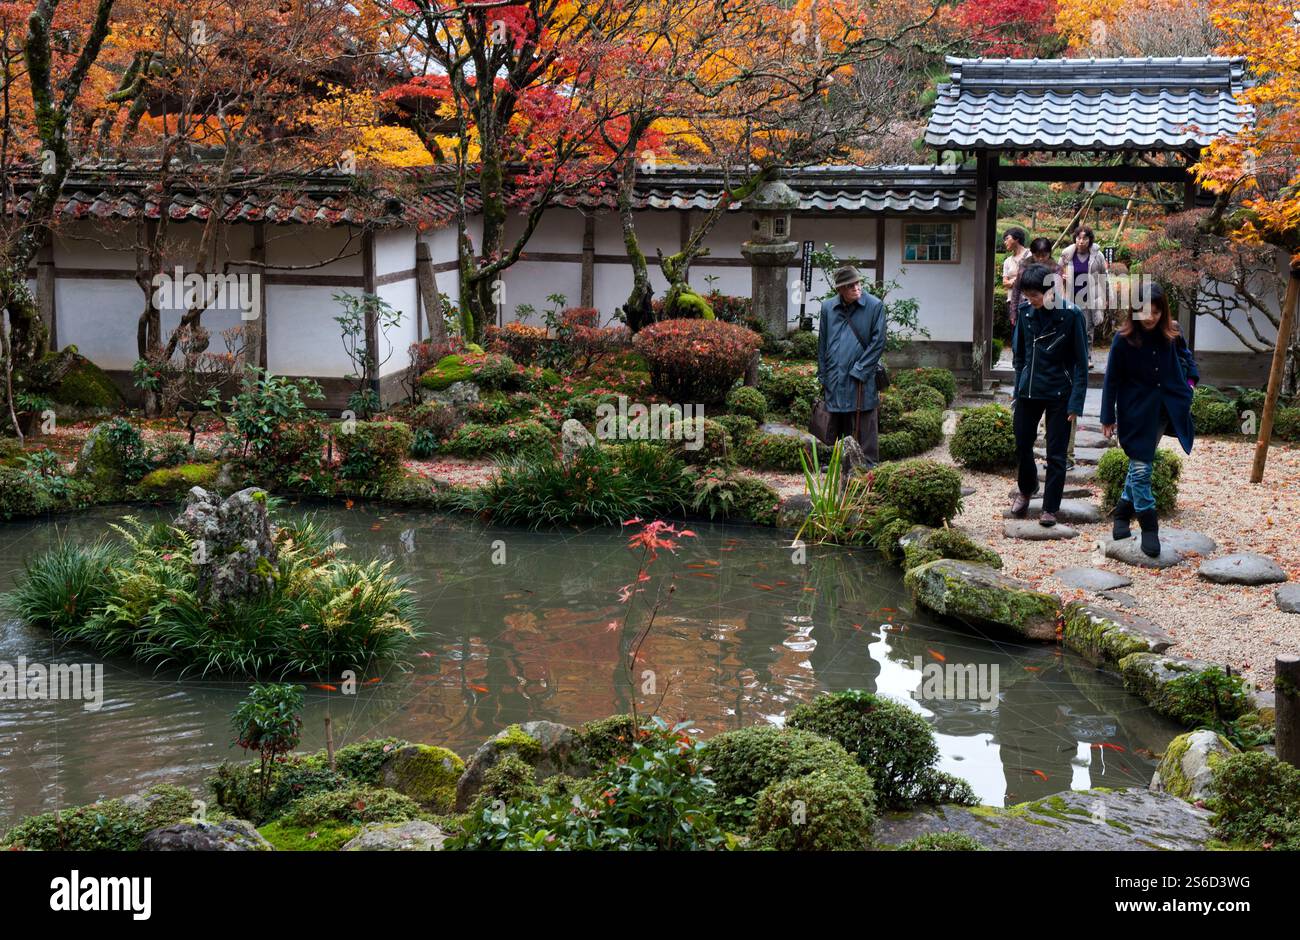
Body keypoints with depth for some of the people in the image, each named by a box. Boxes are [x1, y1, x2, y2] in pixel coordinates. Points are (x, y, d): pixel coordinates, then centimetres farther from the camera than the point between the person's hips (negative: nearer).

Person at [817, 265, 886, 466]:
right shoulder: (828, 307, 6)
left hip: (862, 382, -4)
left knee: (864, 428, -2)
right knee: (836, 427, 13)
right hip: (835, 380, 4)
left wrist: (859, 371, -9)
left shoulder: (874, 306, -6)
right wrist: (823, 377, 11)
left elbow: (877, 343, -5)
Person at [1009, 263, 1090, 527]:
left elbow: (1081, 362, -9)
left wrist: (1076, 403, -13)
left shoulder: (1071, 315, -12)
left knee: (1056, 454, 2)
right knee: (1022, 446, 13)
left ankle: (1050, 508, 13)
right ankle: (1026, 489, 38)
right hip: (1029, 391, 4)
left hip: (1059, 394, -4)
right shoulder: (1027, 313, 0)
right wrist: (1017, 389, 9)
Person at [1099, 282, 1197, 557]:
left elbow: (1185, 355, 18)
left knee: (1139, 466, 14)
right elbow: (1112, 379, -6)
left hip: (1166, 408, 3)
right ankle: (1149, 528, 4)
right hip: (1136, 412, -3)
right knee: (1140, 469, -3)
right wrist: (1108, 417, -3)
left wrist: (1191, 378, 5)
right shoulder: (1123, 339, -14)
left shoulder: (1171, 334, -6)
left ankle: (1124, 510, 32)